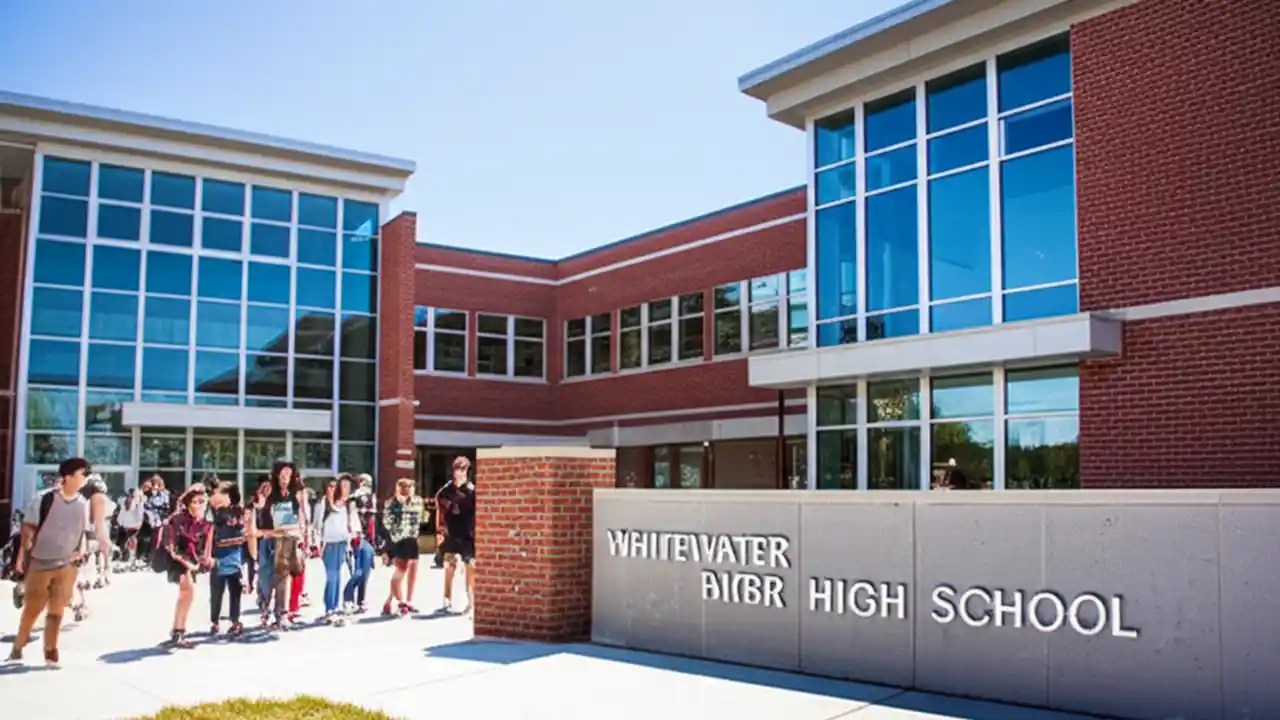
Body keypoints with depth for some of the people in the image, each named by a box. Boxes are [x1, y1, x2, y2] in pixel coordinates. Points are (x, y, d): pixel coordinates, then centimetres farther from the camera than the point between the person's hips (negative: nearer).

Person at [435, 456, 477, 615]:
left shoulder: (473, 491, -8)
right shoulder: (445, 491, 4)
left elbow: (477, 513, -8)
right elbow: (440, 510, 11)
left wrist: (475, 533, -12)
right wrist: (440, 531, 7)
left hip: (468, 537, -4)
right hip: (451, 536, 4)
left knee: (470, 569, 1)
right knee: (448, 569, 9)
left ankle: (471, 603, 8)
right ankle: (448, 602, 19)